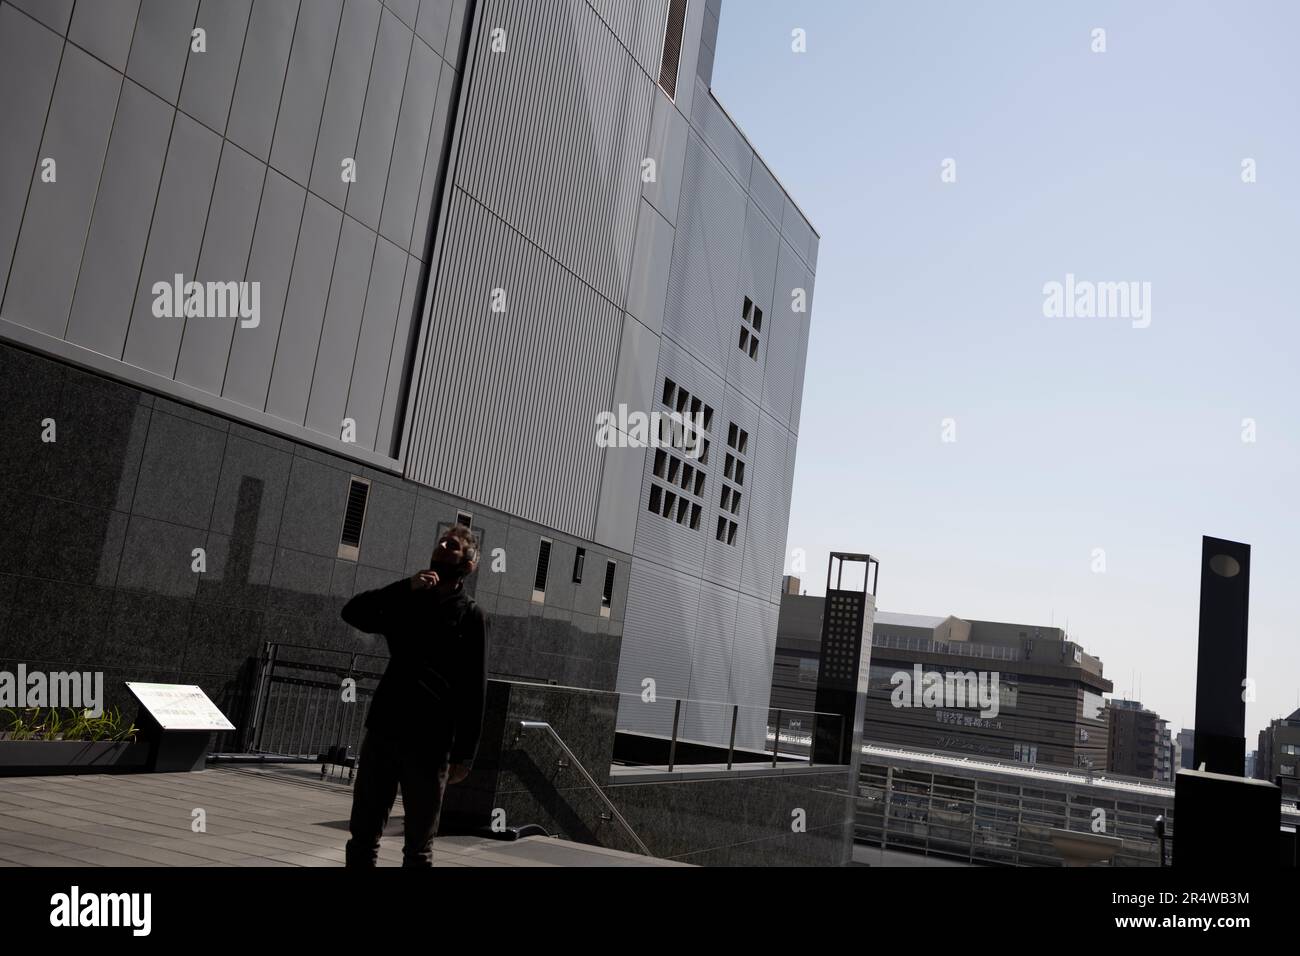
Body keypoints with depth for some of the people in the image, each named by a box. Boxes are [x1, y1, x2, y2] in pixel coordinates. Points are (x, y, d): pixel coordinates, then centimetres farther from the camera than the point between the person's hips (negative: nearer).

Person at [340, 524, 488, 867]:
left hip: (429, 742, -4)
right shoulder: (407, 601, 14)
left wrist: (464, 754, -9)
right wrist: (407, 586, -10)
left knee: (419, 847, 4)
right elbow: (352, 612, 1)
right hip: (382, 730, 4)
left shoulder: (470, 616, 0)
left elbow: (474, 691, -4)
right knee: (363, 835, 6)